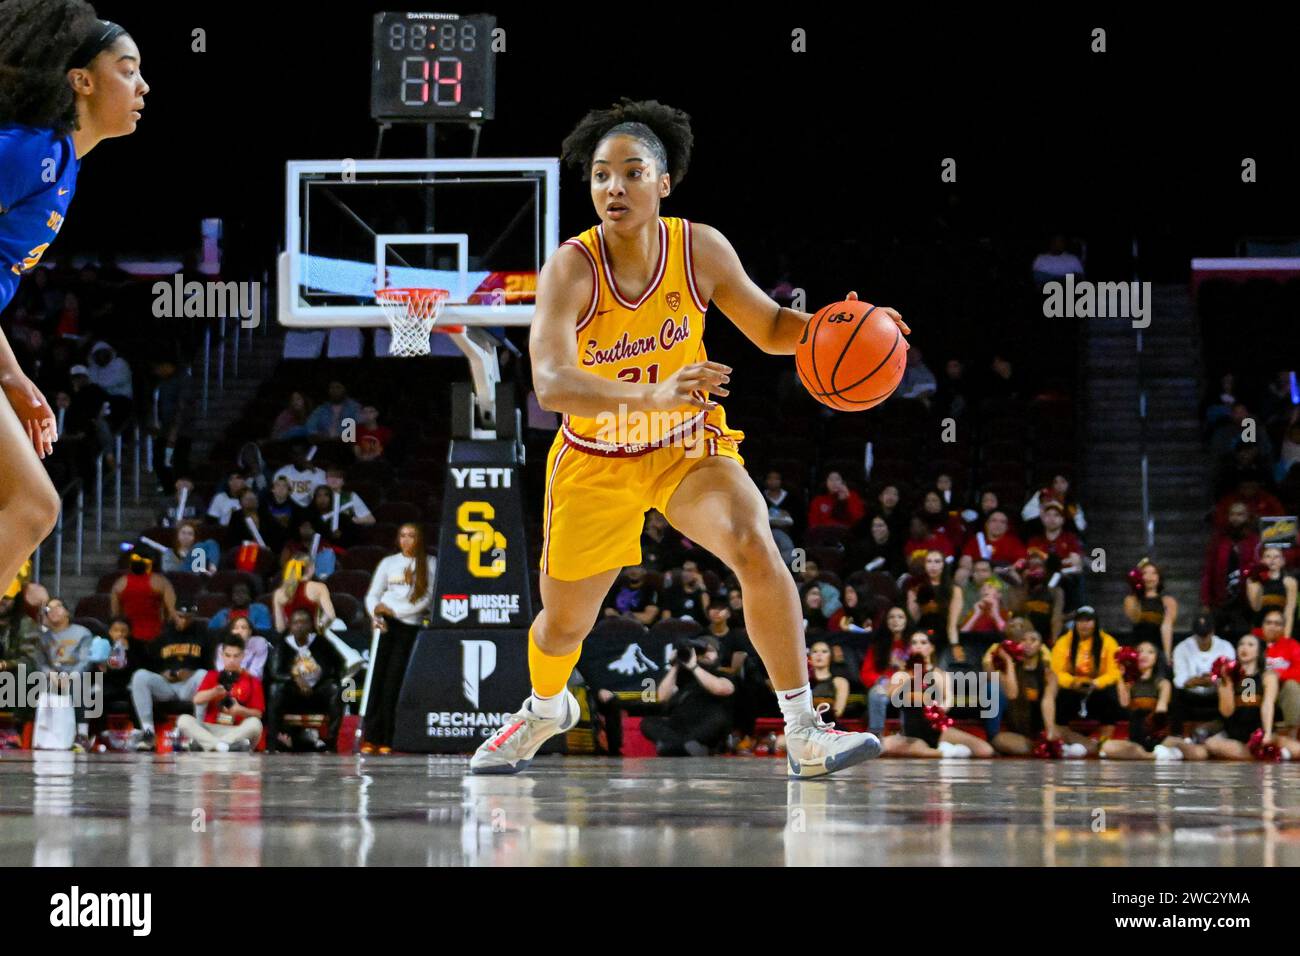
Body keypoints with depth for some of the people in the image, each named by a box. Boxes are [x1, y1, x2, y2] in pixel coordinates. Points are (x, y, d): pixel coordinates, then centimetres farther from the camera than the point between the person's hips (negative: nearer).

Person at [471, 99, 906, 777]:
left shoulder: (702, 250, -16)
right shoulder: (571, 269, -25)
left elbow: (770, 328, 1)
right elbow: (549, 383, -39)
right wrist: (653, 394, -55)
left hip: (689, 447, 1)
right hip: (596, 461, -1)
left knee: (755, 548, -28)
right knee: (562, 625, 13)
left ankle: (804, 734, -21)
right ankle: (546, 709, 51)